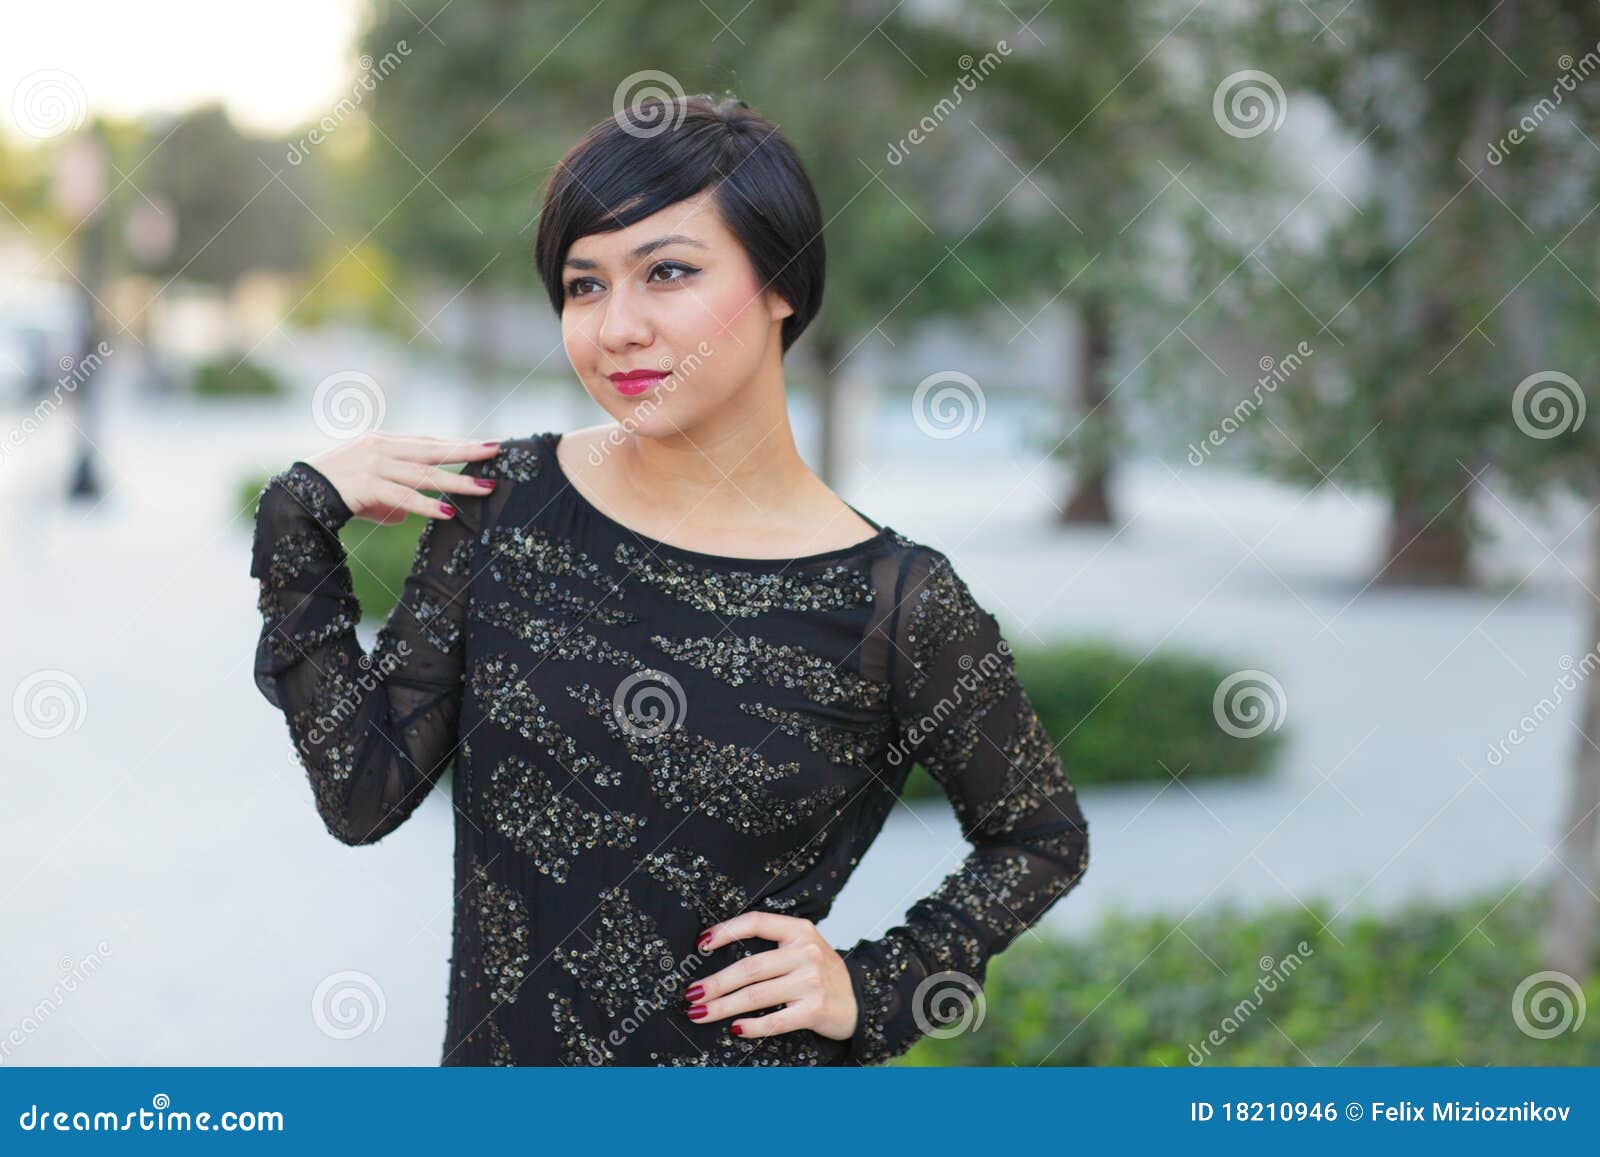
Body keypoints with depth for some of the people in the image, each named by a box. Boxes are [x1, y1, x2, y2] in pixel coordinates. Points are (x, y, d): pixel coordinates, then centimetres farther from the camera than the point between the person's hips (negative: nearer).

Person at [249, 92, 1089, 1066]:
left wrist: (872, 990, -9)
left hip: (745, 1060, -3)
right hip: (493, 1057, 3)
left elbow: (1044, 838, 1)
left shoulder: (896, 604, -14)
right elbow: (365, 797, -6)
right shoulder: (504, 502, -6)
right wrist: (301, 528, -9)